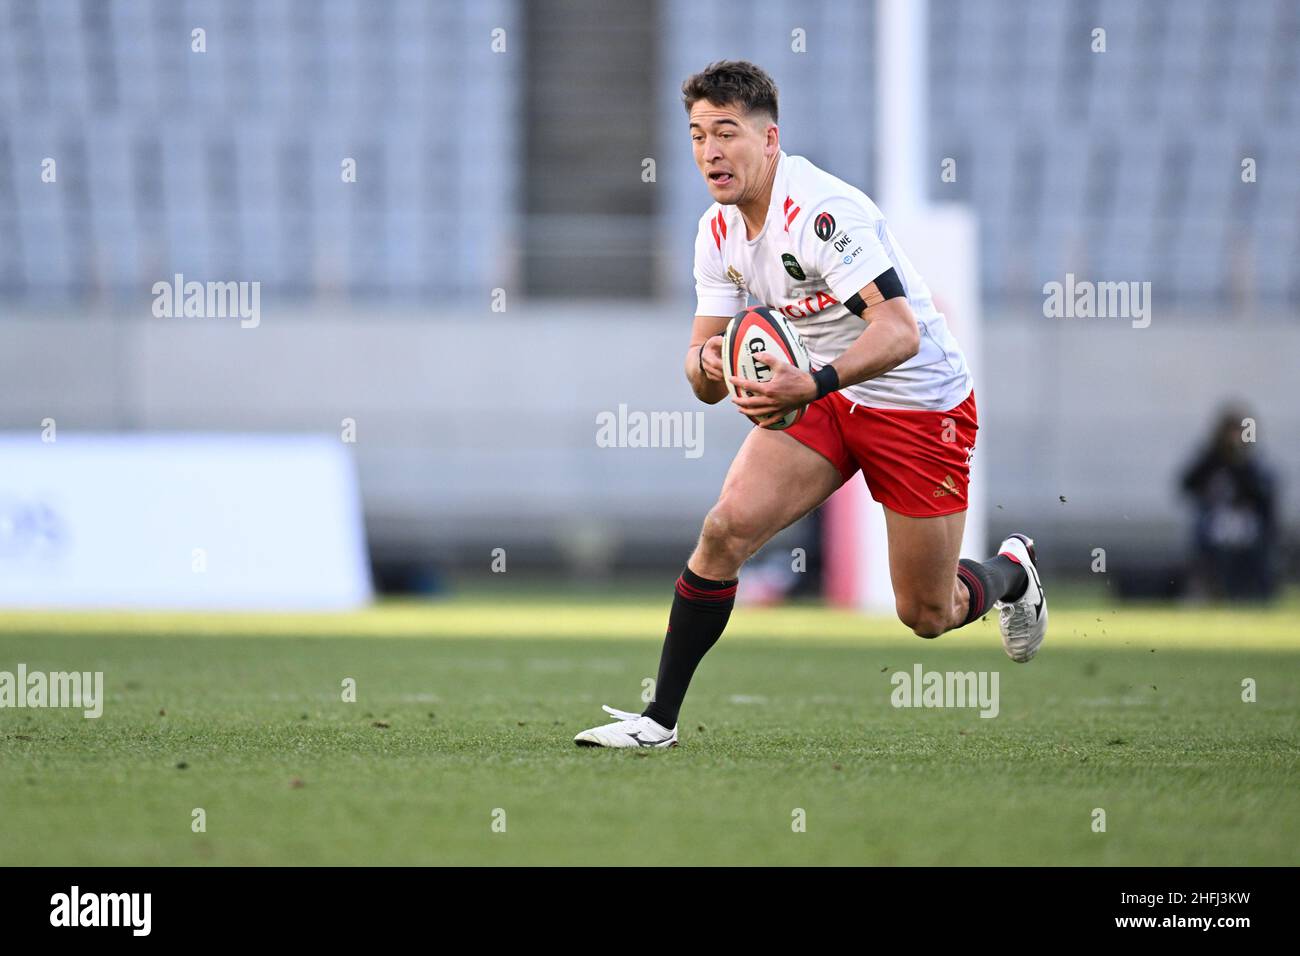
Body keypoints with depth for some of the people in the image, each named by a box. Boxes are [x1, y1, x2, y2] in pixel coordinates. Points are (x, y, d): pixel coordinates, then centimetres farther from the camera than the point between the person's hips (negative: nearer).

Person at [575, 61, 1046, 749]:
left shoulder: (821, 211, -28)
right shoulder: (719, 231, -3)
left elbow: (900, 332, -37)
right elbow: (705, 379, -1)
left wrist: (816, 383, -52)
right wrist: (708, 364, -25)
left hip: (919, 404, -6)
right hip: (822, 396, 6)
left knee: (927, 616, 2)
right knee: (727, 527, -16)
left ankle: (1011, 570, 37)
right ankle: (660, 718, -9)